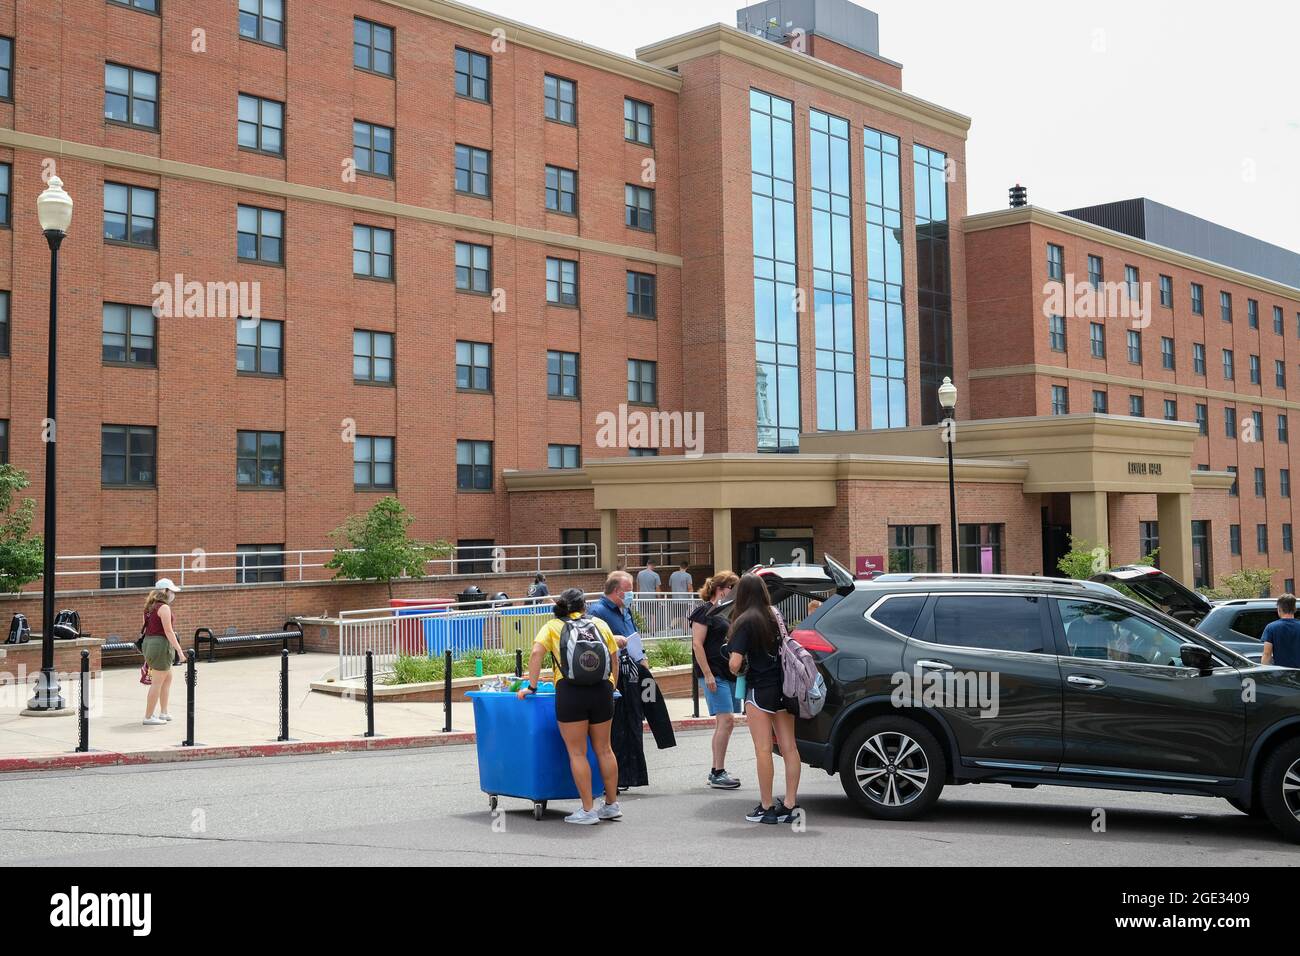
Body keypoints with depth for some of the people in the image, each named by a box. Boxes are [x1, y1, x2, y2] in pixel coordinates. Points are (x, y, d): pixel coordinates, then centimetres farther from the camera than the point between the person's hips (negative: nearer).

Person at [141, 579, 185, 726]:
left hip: (148, 643, 10)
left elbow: (146, 629, 18)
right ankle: (148, 717, 2)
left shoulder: (150, 607, 14)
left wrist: (147, 656, 23)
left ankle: (163, 712, 26)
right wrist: (179, 650, -16)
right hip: (161, 644, -10)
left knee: (168, 678, 20)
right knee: (157, 682, -2)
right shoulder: (164, 607, -14)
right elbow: (168, 631, -18)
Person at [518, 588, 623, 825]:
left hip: (570, 692, -3)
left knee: (577, 753, 3)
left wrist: (531, 686, -1)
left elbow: (537, 653, -3)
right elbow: (614, 660, 15)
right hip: (602, 691, 3)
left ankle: (588, 810, 3)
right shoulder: (600, 624, 19)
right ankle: (612, 805, 22)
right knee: (603, 749, 15)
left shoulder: (552, 626, 12)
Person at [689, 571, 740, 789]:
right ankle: (718, 773, -10)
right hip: (714, 674, -9)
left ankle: (716, 772, 16)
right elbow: (697, 644, -14)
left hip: (730, 673, 9)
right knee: (726, 720, -14)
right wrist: (707, 675, -19)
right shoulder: (704, 610, -7)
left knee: (722, 722, 10)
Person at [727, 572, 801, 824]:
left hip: (760, 691, -6)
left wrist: (737, 670, 2)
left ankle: (766, 808, 5)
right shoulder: (775, 615, 6)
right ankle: (790, 804, 13)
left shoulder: (745, 622, -13)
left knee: (763, 750, 0)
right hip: (783, 688, 6)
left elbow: (735, 663, -19)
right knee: (789, 747, 8)